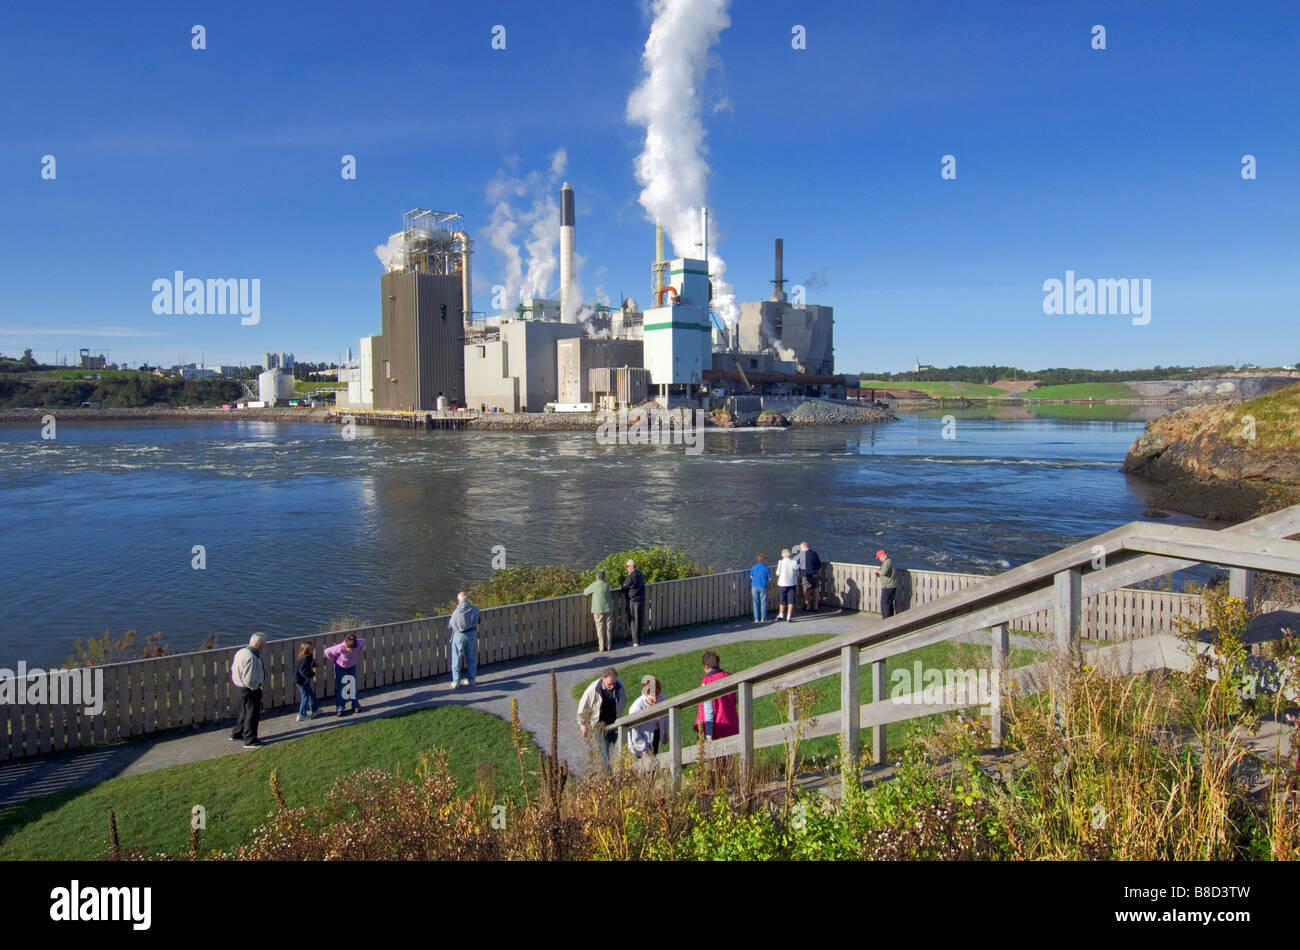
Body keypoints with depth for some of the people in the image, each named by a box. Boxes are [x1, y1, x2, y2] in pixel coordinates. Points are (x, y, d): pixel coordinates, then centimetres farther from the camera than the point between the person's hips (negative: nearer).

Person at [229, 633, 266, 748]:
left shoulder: (241, 652, 4)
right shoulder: (251, 657, -27)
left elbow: (233, 669, 17)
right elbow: (248, 680, -30)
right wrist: (256, 687, -11)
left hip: (239, 687, 10)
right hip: (250, 691, -10)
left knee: (245, 712, 25)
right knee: (252, 715, 3)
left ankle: (237, 734, 40)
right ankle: (250, 741, 11)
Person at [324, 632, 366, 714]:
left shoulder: (359, 643, -31)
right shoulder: (340, 648, -39)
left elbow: (363, 641, -6)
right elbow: (327, 651, -25)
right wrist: (336, 660, -10)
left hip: (352, 665, 3)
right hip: (340, 667, -3)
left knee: (353, 684, 7)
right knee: (341, 686, -3)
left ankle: (355, 704, 21)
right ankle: (339, 707, 7)